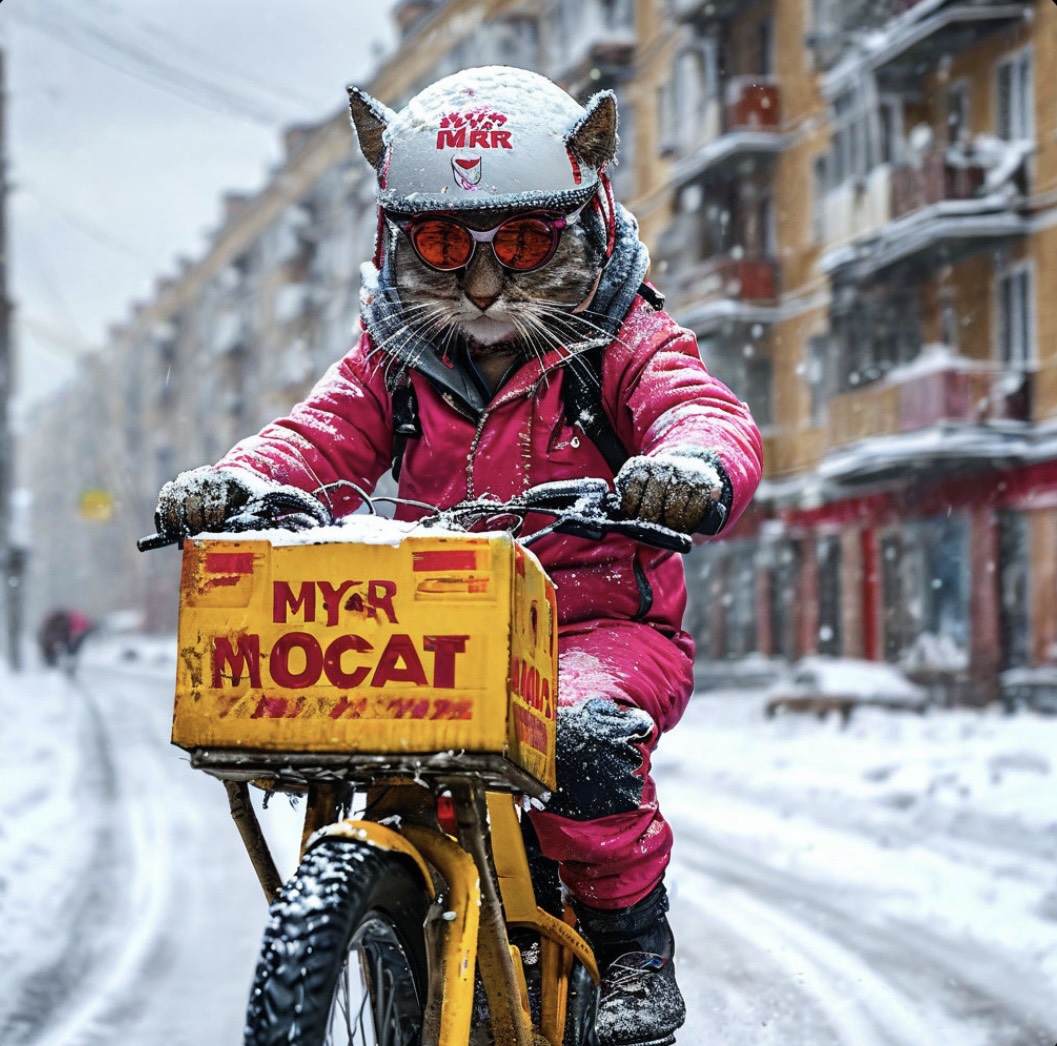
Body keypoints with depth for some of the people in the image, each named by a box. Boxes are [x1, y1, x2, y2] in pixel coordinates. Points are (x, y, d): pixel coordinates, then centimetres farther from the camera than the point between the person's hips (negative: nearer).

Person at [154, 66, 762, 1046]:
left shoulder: (623, 342, -1)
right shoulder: (393, 356, 12)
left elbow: (707, 412, -18)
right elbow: (323, 439, 0)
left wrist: (694, 466, -45)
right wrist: (234, 482, -24)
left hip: (604, 625, -4)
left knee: (580, 729, -34)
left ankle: (634, 945, -12)